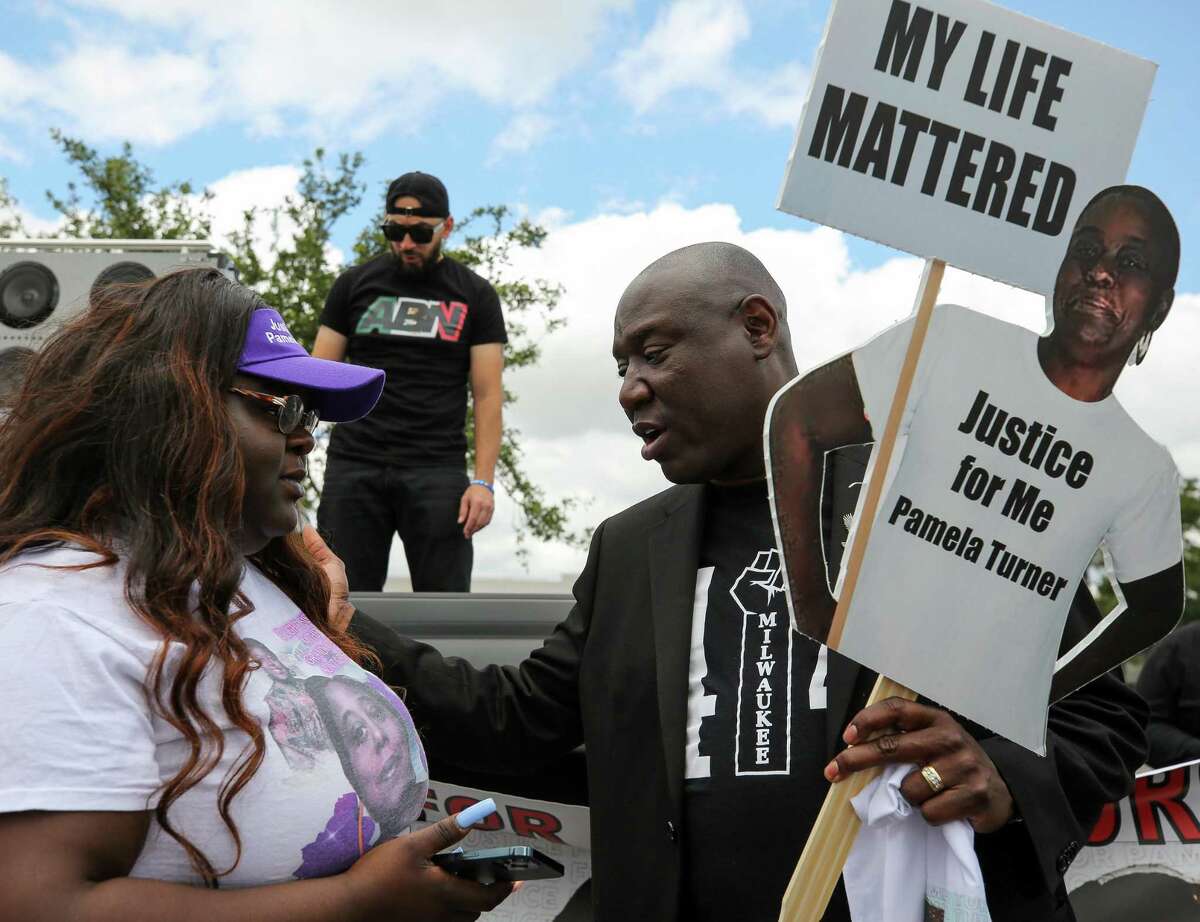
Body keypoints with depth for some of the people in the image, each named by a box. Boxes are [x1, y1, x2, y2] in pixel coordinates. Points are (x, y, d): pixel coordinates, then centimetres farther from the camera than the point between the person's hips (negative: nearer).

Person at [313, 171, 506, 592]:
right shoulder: (354, 284, 11)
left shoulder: (474, 296, 8)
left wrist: (483, 480, -7)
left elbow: (487, 395, 3)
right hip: (354, 466, 1)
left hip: (436, 471, -1)